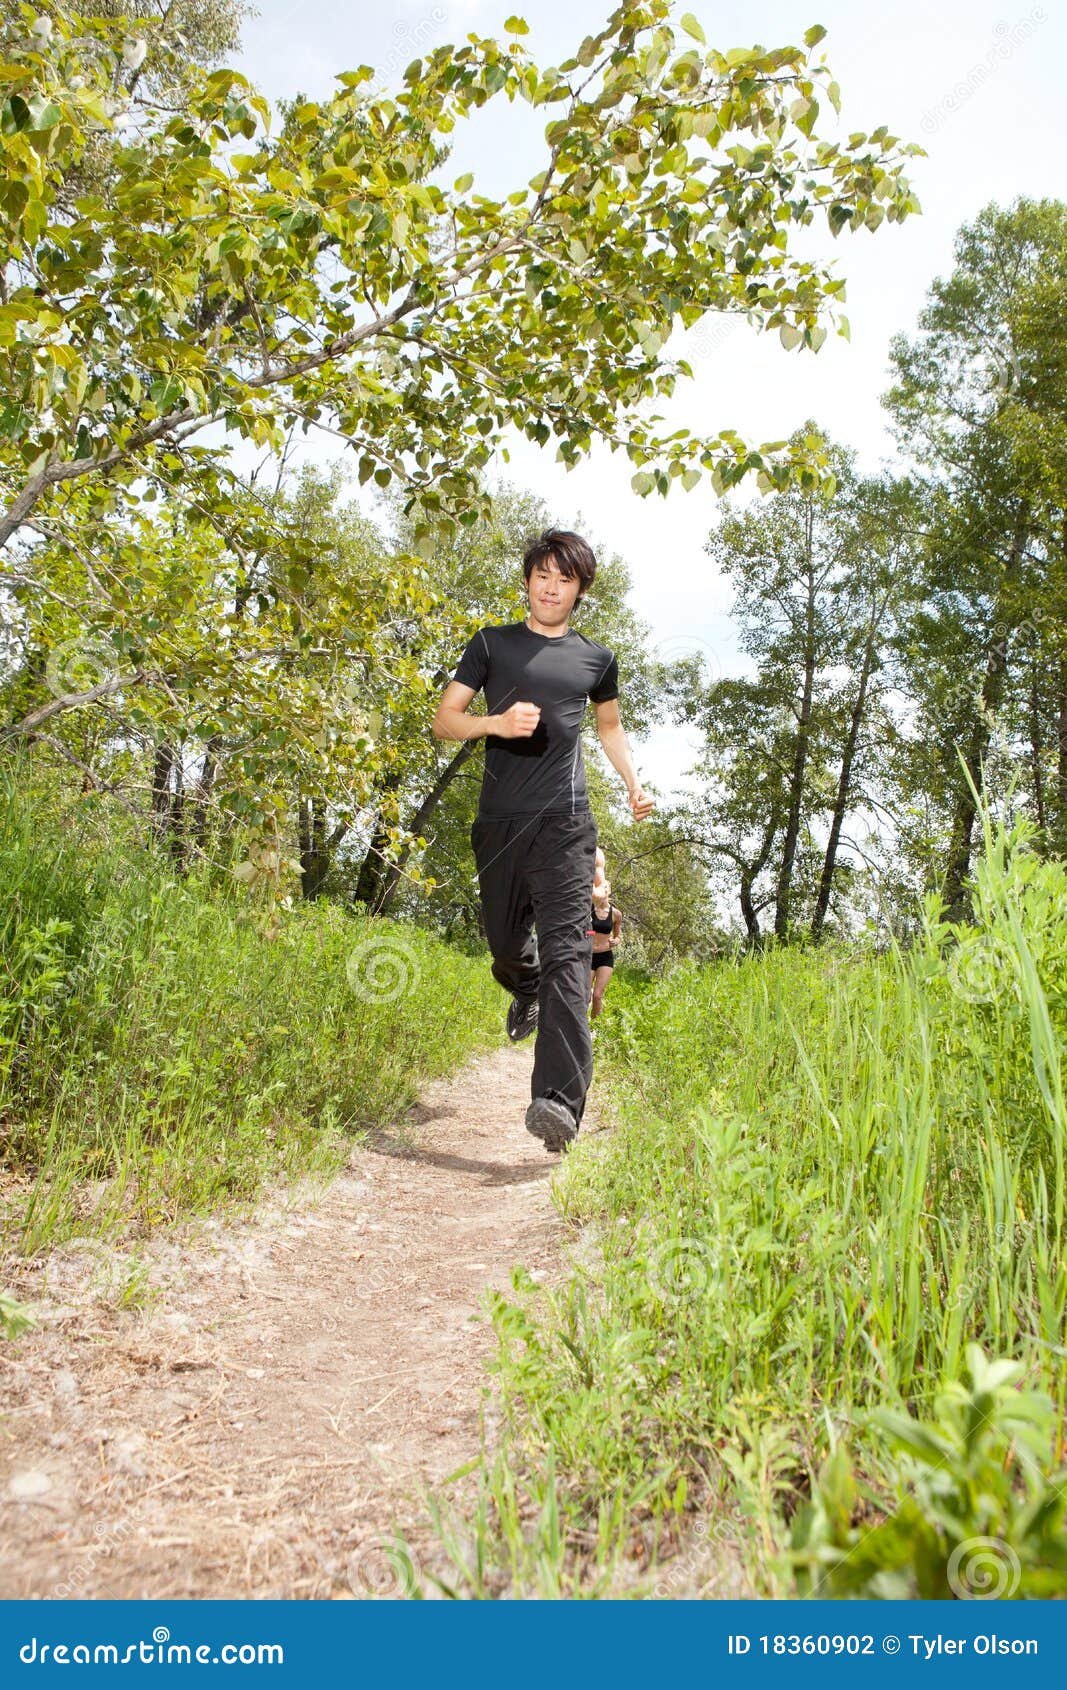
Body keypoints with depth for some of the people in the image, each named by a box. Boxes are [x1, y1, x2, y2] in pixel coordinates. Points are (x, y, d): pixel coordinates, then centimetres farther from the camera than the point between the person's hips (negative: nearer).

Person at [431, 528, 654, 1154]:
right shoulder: (492, 644, 10)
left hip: (563, 821, -1)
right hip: (498, 822, 2)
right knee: (506, 945, 14)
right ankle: (527, 994, 53)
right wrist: (497, 722, -14)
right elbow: (444, 719, 6)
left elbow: (610, 725, 30)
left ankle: (559, 1103, -28)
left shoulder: (597, 659, 14)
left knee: (567, 949, -17)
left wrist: (635, 784, 15)